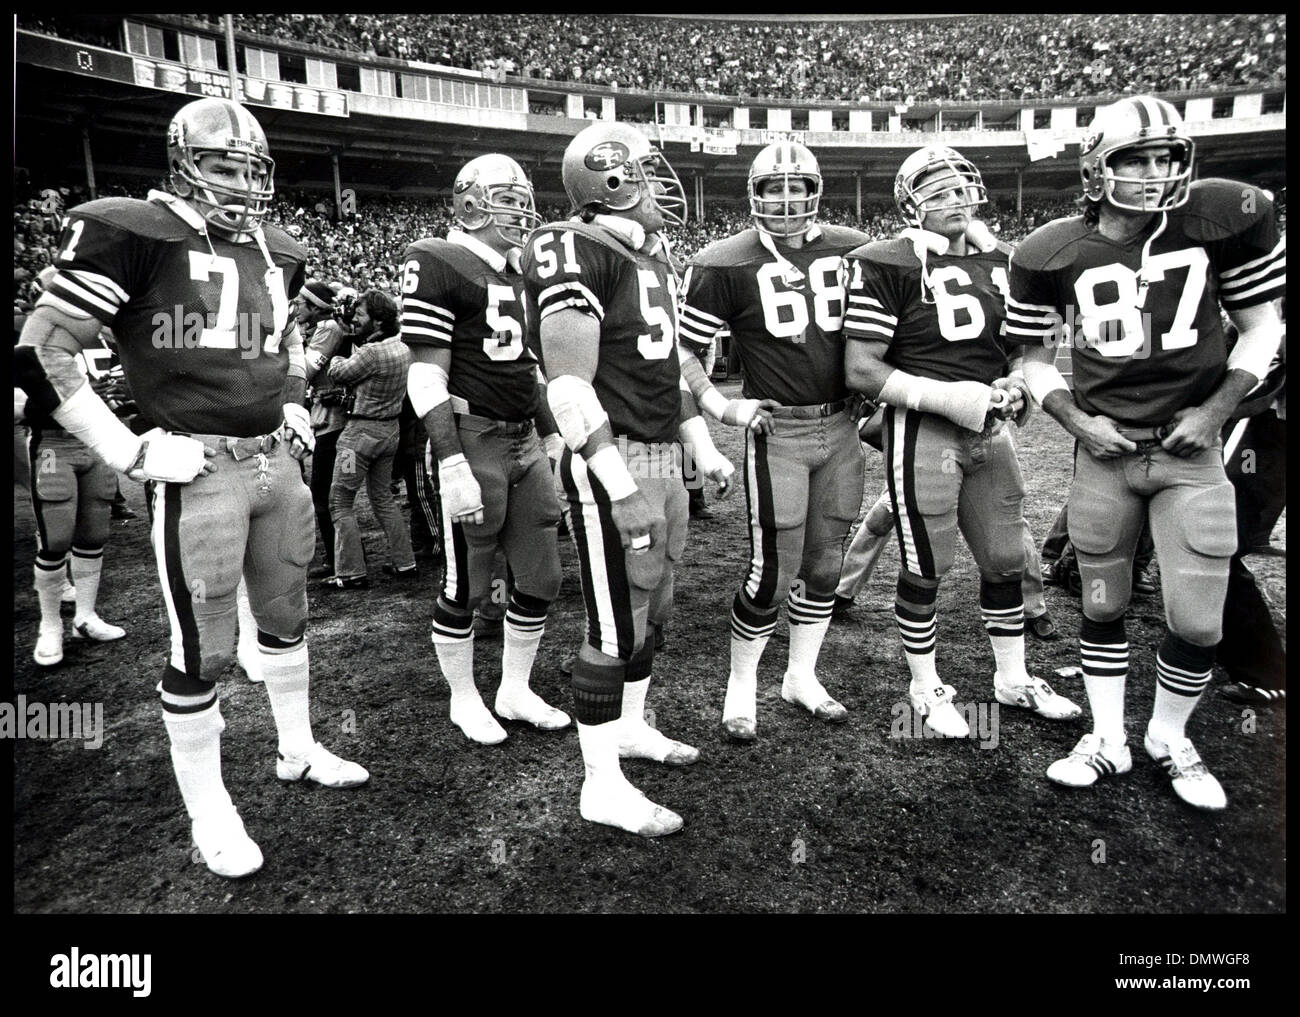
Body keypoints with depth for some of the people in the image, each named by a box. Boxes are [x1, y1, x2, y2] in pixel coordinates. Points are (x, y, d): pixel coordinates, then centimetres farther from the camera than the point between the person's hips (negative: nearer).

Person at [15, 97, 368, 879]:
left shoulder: (278, 253, 12)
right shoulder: (131, 234, -9)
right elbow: (44, 351, -11)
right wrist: (130, 451, -14)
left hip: (279, 462, 7)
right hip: (200, 472, -7)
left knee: (288, 616, 18)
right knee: (203, 651, 2)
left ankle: (298, 749, 38)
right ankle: (208, 808, 21)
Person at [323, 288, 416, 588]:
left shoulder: (371, 352, -22)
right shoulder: (402, 348, 3)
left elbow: (336, 373, -8)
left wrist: (336, 357, 11)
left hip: (362, 430, -8)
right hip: (390, 429, 8)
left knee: (340, 501, 3)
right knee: (383, 497, 19)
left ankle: (351, 573, 5)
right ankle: (405, 562, 21)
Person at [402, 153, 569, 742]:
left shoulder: (524, 270, 16)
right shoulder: (439, 264, -8)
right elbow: (427, 374, -14)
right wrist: (452, 465, -21)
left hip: (526, 439, 8)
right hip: (472, 441, -8)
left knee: (541, 578, 11)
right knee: (465, 587, 5)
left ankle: (516, 691, 29)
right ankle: (464, 699, 26)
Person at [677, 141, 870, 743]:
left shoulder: (852, 250, 8)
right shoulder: (725, 265, -6)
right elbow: (684, 352, -3)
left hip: (842, 426, 5)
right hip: (776, 429, -5)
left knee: (824, 565, 11)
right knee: (774, 572, -4)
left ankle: (802, 677, 29)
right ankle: (741, 686, 17)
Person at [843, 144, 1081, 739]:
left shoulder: (996, 258, 12)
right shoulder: (888, 265, -10)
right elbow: (860, 370, -15)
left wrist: (1014, 387, 3)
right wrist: (948, 397, -20)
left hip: (989, 427, 7)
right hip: (922, 430, -7)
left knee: (1006, 560, 14)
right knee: (925, 569, 4)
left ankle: (1013, 679, 33)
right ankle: (926, 687, 24)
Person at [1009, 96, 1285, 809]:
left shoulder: (1228, 215, -5)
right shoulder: (1050, 254, -4)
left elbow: (1262, 326, 4)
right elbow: (1036, 359, 6)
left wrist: (1215, 410, -7)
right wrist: (1078, 422, -8)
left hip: (1190, 447, 0)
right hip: (1104, 449, 1)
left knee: (1197, 624, 0)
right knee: (1102, 607, 10)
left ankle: (1169, 739, 27)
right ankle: (1108, 739, 28)